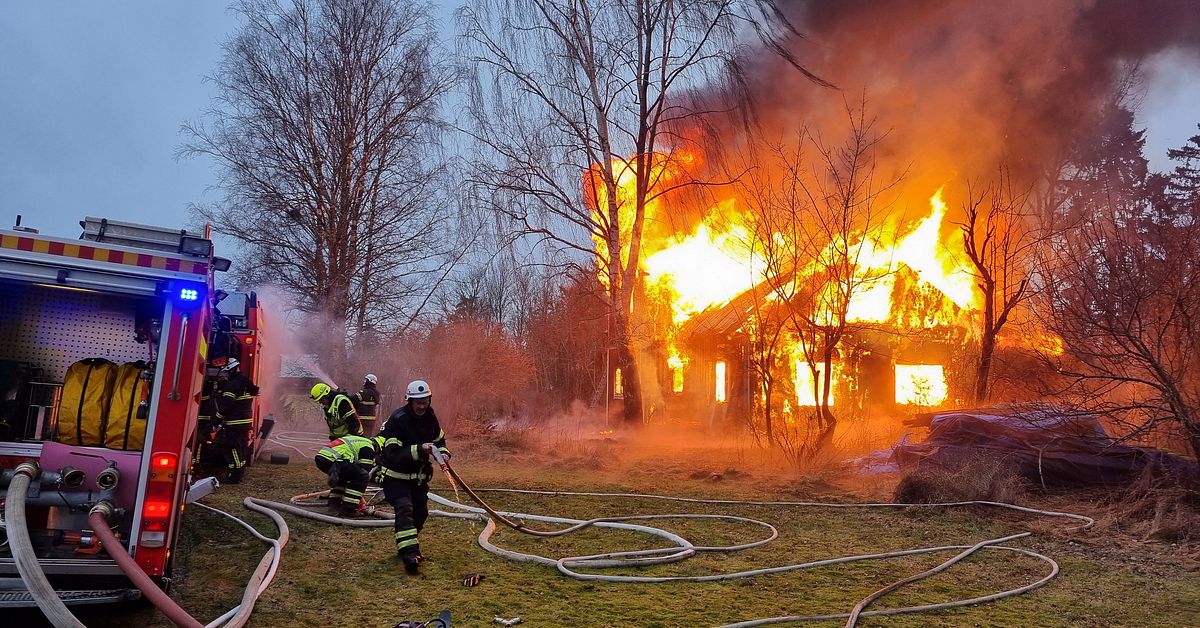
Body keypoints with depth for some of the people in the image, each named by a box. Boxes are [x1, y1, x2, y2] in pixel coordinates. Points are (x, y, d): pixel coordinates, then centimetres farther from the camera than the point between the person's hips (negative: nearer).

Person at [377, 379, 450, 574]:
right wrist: (418, 450, -41)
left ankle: (407, 546, 32)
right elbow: (394, 453, -30)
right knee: (404, 509, -23)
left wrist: (443, 452, -9)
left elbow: (438, 439, 12)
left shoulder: (429, 417, -4)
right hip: (395, 475, -7)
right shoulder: (397, 419, -24)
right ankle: (409, 554, -28)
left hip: (418, 475, 7)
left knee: (421, 512, 12)